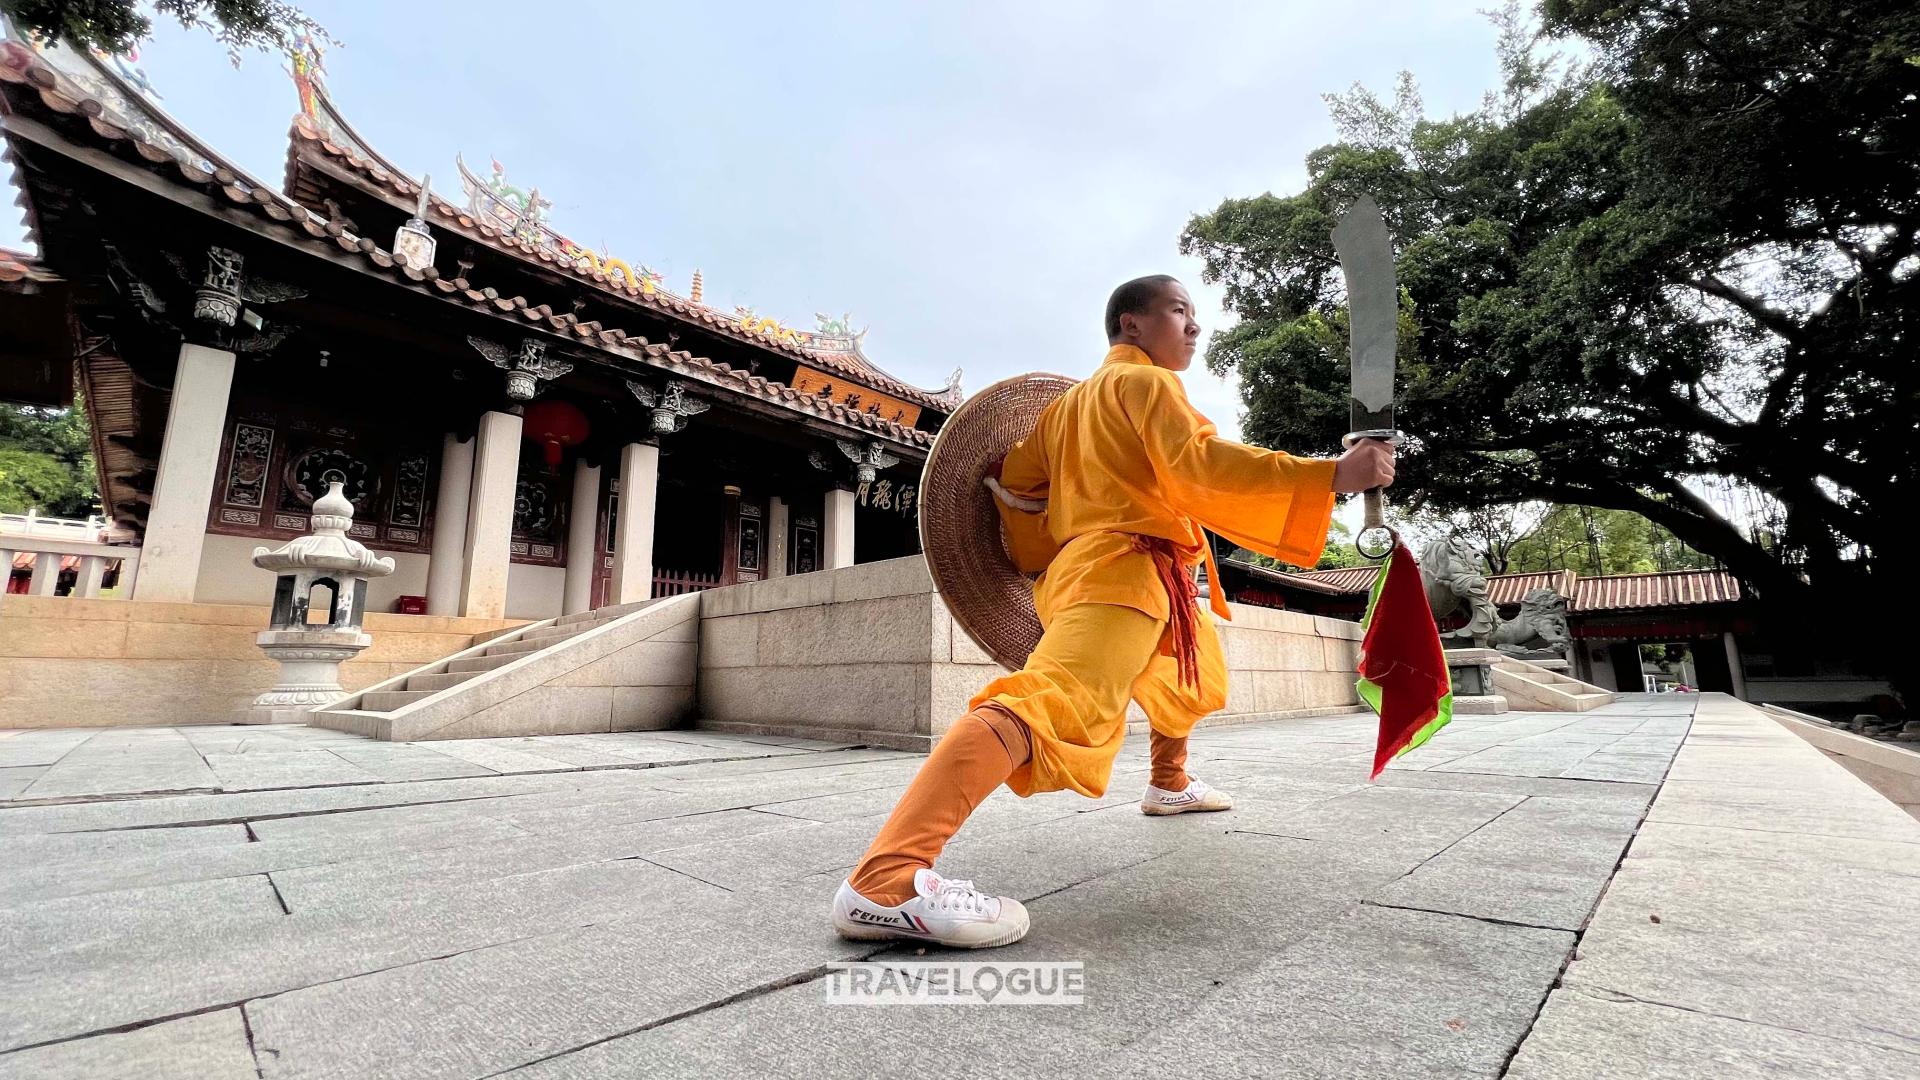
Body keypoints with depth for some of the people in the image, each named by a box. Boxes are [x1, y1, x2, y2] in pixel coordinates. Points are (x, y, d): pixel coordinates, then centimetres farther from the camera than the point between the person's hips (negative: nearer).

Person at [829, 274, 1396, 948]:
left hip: (1080, 567, 10)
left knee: (1198, 671, 34)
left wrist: (1047, 561, 28)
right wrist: (1332, 475, -15)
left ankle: (1169, 783, 52)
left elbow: (1016, 477, 23)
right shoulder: (1145, 381, 0)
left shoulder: (1073, 401, 25)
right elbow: (1199, 464, -16)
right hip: (1126, 569, -10)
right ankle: (884, 881, -43)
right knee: (1050, 702, -31)